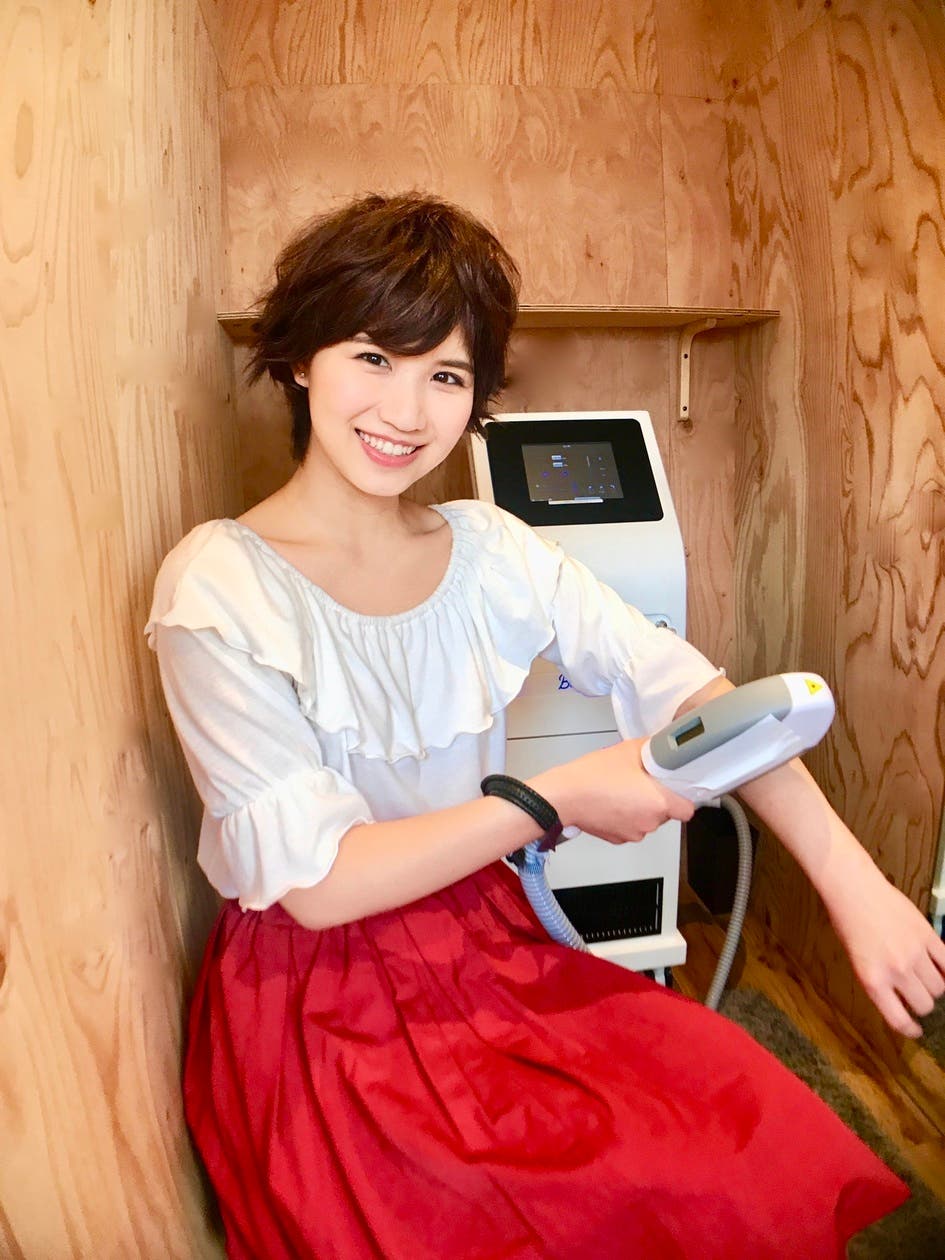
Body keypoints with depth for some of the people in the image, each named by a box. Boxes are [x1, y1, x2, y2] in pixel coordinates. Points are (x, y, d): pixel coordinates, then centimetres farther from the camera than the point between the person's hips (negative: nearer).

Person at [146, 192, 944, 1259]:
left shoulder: (489, 550, -1)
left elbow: (686, 689, -6)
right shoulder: (220, 588, -15)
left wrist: (854, 883, -14)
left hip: (489, 951, 5)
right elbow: (317, 882, -17)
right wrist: (555, 798, -18)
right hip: (316, 1003, -4)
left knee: (770, 1148, -8)